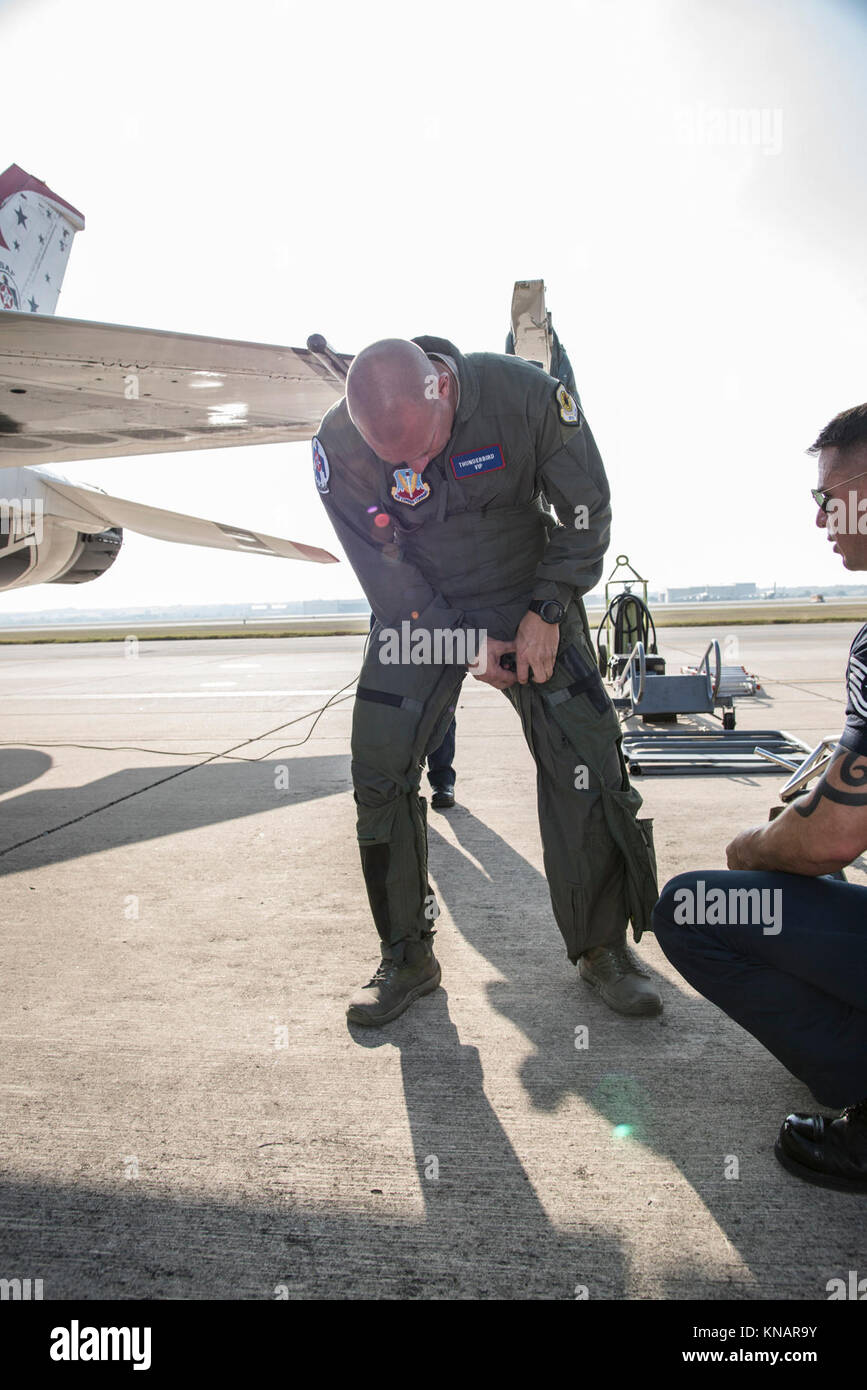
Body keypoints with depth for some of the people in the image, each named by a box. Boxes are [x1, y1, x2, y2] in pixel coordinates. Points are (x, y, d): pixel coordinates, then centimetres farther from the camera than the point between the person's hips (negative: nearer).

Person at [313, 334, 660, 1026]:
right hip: (419, 614, 1)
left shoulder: (526, 394, -22)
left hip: (531, 602, 0)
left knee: (587, 761, -9)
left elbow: (586, 509, -10)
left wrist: (547, 611, -15)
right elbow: (384, 569, -12)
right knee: (379, 771, -7)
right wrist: (464, 643, -15)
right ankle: (408, 957, 10)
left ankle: (604, 946, 10)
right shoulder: (339, 445, -20)